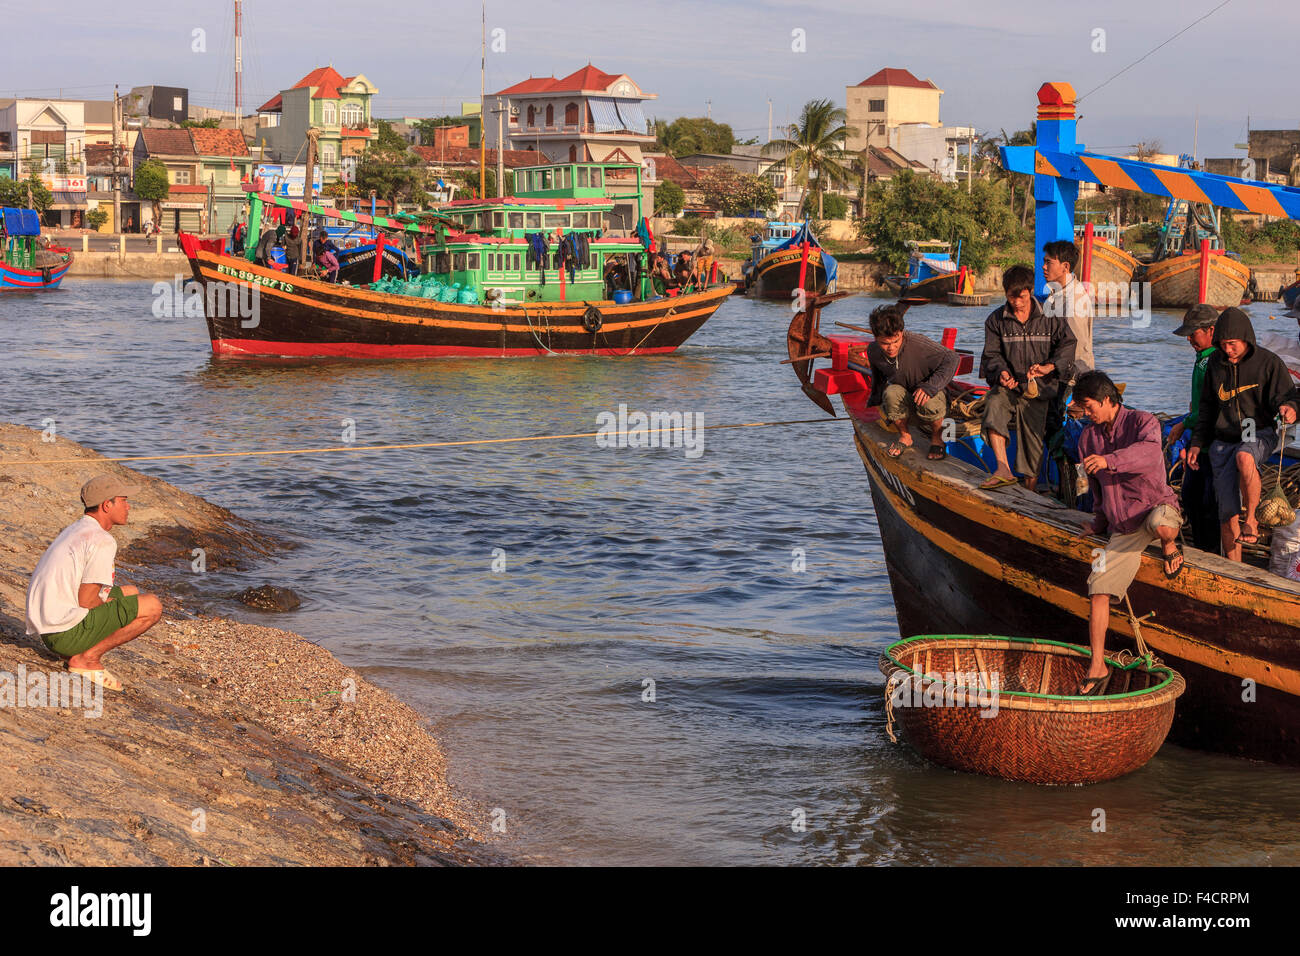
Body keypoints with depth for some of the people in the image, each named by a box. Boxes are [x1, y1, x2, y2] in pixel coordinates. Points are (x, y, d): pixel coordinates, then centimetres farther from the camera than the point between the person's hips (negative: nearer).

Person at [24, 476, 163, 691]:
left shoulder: (75, 530, 16)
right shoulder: (102, 542, -15)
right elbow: (86, 601, -17)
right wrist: (108, 602, 3)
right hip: (67, 631, -10)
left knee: (131, 593, 24)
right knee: (152, 607, -7)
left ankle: (75, 651, 10)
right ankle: (86, 658, -8)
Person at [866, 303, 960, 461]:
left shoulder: (919, 344, -26)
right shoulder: (873, 351, -10)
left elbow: (950, 359, -20)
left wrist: (930, 386, -33)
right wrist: (875, 398, 29)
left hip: (932, 394, -3)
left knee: (928, 403, -39)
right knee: (891, 393, -33)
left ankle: (936, 438, -5)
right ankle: (904, 436, -5)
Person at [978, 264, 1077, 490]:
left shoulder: (1049, 318, 4)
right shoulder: (996, 320, 7)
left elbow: (1068, 345, -4)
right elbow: (992, 353, 4)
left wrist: (1047, 367, -22)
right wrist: (1001, 372, -19)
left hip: (1037, 389, 0)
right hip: (1008, 386, 0)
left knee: (1033, 441, -5)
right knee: (993, 404, -34)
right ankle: (1003, 470, -40)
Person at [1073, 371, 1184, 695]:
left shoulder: (1142, 422, -8)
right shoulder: (1089, 437, 13)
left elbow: (1150, 453, -32)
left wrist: (1109, 460, -46)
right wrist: (1098, 522, 24)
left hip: (1156, 506, -5)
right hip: (1122, 528, 5)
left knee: (1158, 524, -44)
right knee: (1098, 589, -10)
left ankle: (1170, 545, -5)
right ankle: (1097, 666, -3)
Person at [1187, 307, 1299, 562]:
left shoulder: (1269, 363, -6)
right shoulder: (1215, 363, 7)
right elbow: (1208, 407, 16)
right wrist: (1197, 443, 11)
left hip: (1259, 437, -4)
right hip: (1223, 442, 4)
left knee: (1244, 458, -40)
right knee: (1228, 511, -3)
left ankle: (1251, 519, -23)